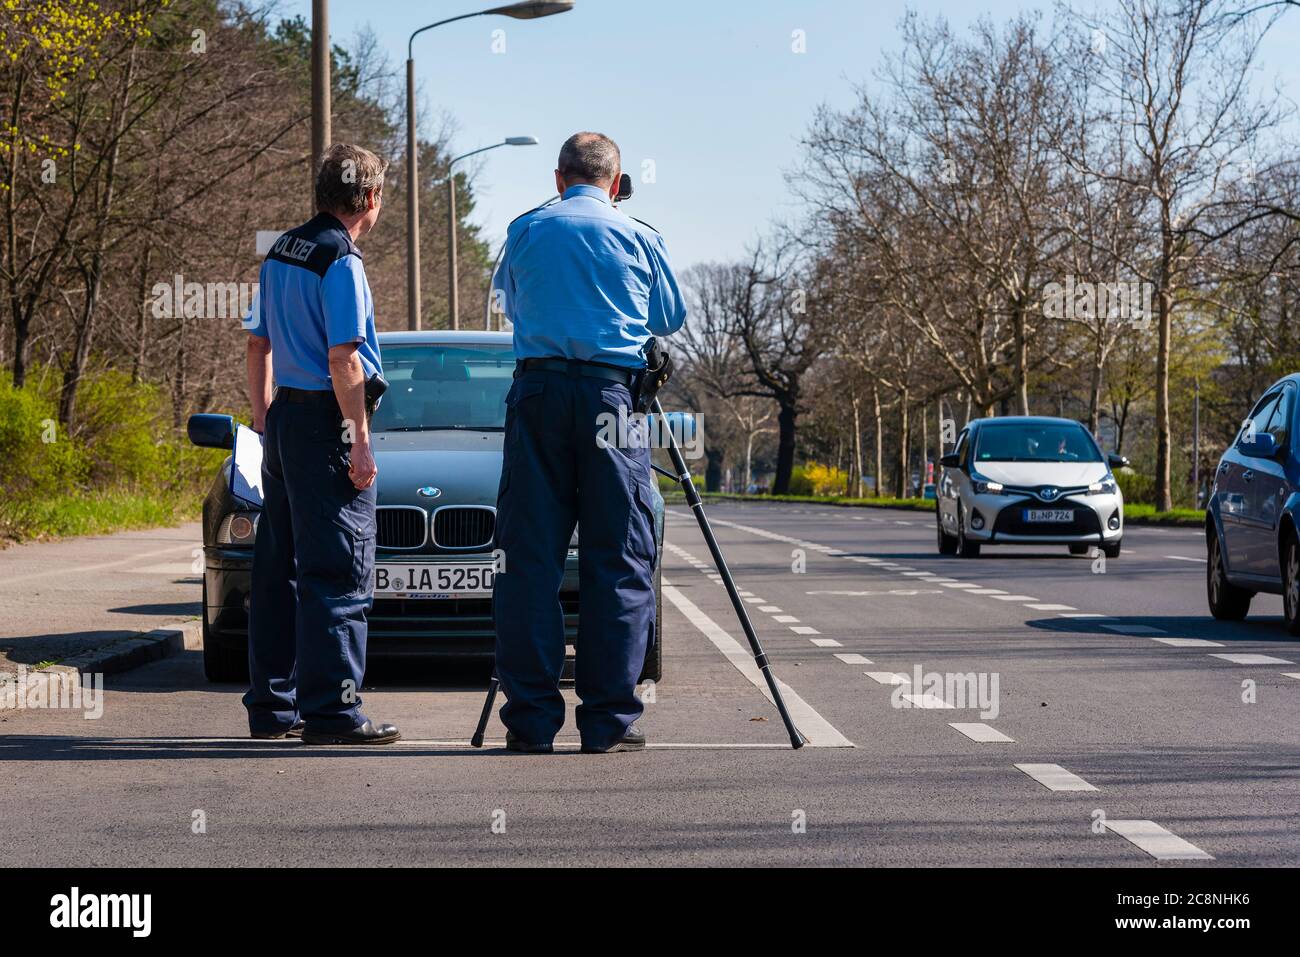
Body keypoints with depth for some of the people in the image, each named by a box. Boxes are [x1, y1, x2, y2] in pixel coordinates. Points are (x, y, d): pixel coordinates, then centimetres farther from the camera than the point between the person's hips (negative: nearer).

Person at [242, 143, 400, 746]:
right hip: (325, 422, -9)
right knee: (337, 573, -7)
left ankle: (271, 704, 17)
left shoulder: (281, 253, 13)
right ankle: (330, 711, -8)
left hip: (283, 414, 9)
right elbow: (342, 360, -18)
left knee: (279, 569, 12)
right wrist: (360, 441, -16)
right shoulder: (341, 261, -13)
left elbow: (258, 344, 19)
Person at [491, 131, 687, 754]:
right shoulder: (639, 237, 8)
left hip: (535, 389, 2)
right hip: (611, 392, -1)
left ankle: (530, 719, 2)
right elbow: (671, 318, 20)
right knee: (618, 562, 2)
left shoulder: (524, 231, 12)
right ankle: (608, 720, -1)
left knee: (527, 558, 3)